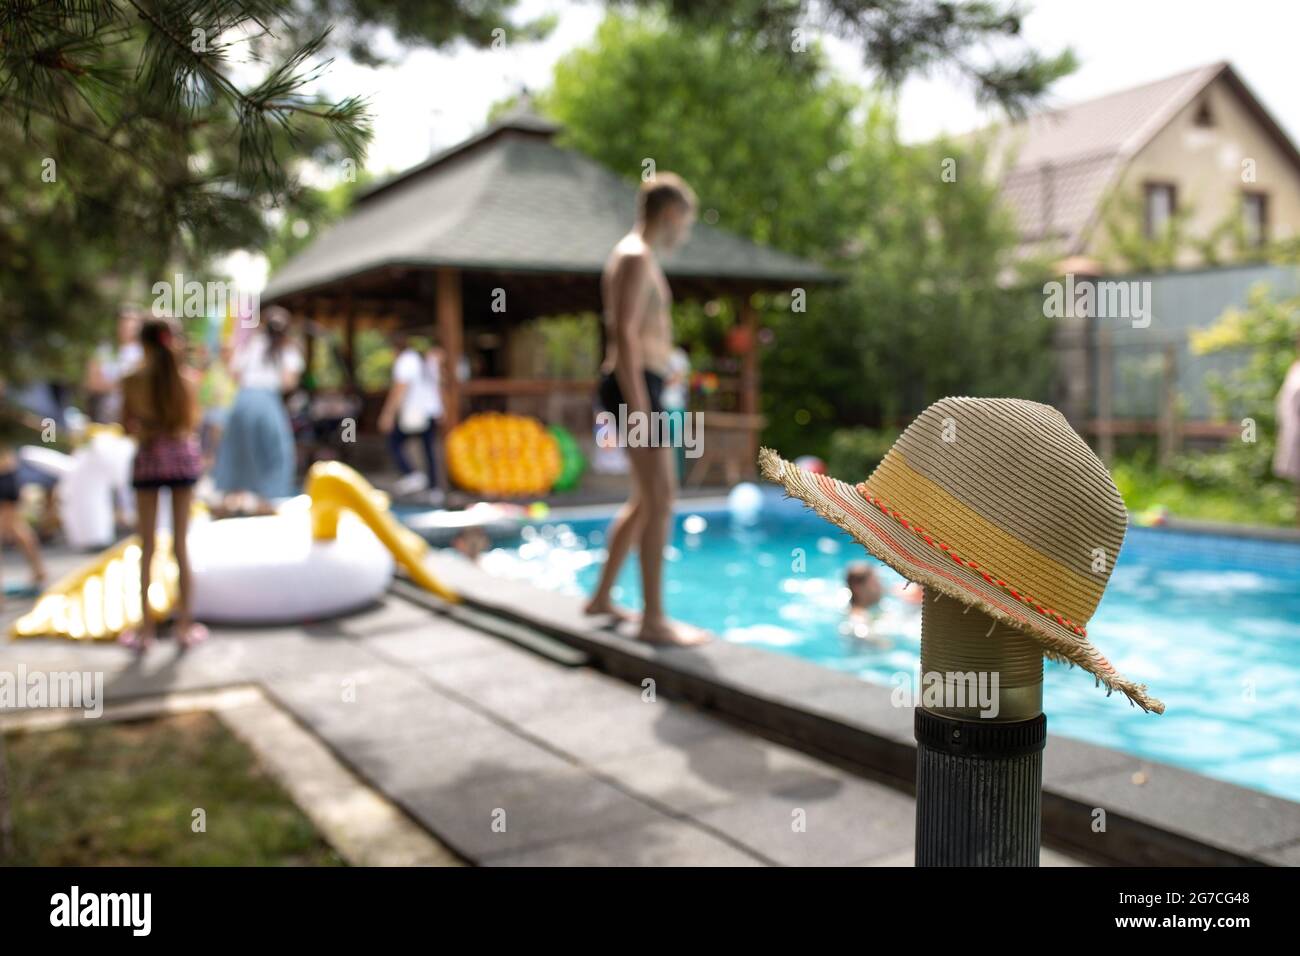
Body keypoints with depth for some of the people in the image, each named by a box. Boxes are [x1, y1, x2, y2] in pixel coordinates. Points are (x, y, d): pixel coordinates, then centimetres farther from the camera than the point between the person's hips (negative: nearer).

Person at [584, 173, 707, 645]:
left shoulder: (639, 256, 21)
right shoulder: (637, 257, -11)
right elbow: (625, 337, -20)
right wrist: (640, 411, -25)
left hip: (642, 387, 11)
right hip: (636, 386, -11)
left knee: (647, 498, 18)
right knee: (660, 502, -10)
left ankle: (602, 597, 27)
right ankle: (654, 620, -6)